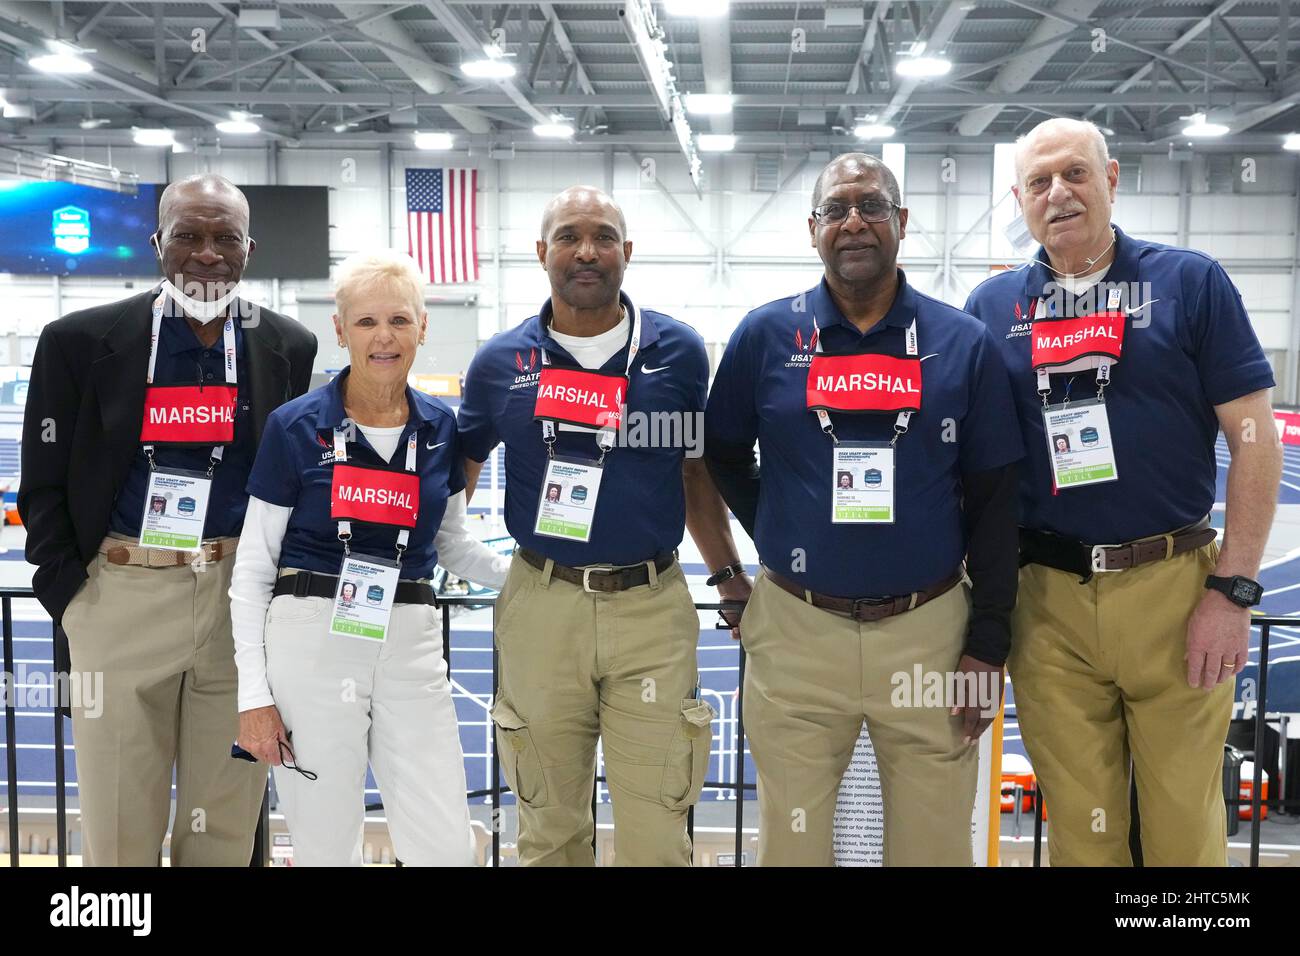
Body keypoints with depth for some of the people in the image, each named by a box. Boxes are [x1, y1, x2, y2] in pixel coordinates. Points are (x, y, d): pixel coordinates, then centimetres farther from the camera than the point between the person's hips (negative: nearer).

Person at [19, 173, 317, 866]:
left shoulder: (289, 347, 4)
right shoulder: (81, 340, 0)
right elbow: (44, 485, 4)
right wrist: (68, 591, -2)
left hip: (245, 595, 1)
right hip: (121, 595, -1)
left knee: (227, 822, 12)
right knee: (119, 826, 10)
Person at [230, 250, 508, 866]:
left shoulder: (440, 428, 6)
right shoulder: (295, 426, -3)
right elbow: (252, 569, 0)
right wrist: (254, 695, -5)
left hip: (411, 646, 3)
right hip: (311, 641, -3)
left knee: (447, 851, 0)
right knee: (326, 850, 7)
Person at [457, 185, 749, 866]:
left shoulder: (677, 351, 2)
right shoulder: (500, 362, 3)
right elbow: (458, 470, 14)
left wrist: (729, 574, 12)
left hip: (652, 606, -1)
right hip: (541, 603, 1)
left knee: (657, 833, 4)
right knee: (549, 829, 14)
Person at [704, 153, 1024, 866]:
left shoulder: (964, 344, 1)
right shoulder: (765, 335, 1)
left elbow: (993, 499, 2)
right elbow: (721, 456, 13)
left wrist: (988, 643, -1)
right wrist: (773, 535, 3)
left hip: (930, 630, 0)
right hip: (796, 632, 0)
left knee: (935, 845, 11)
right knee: (789, 845, 11)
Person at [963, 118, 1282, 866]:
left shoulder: (1191, 282, 1)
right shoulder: (992, 305, 7)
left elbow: (1254, 437, -1)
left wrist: (1233, 589, -7)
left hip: (1175, 588, -1)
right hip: (1047, 600, 2)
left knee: (1187, 823, 7)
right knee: (1079, 826, 11)